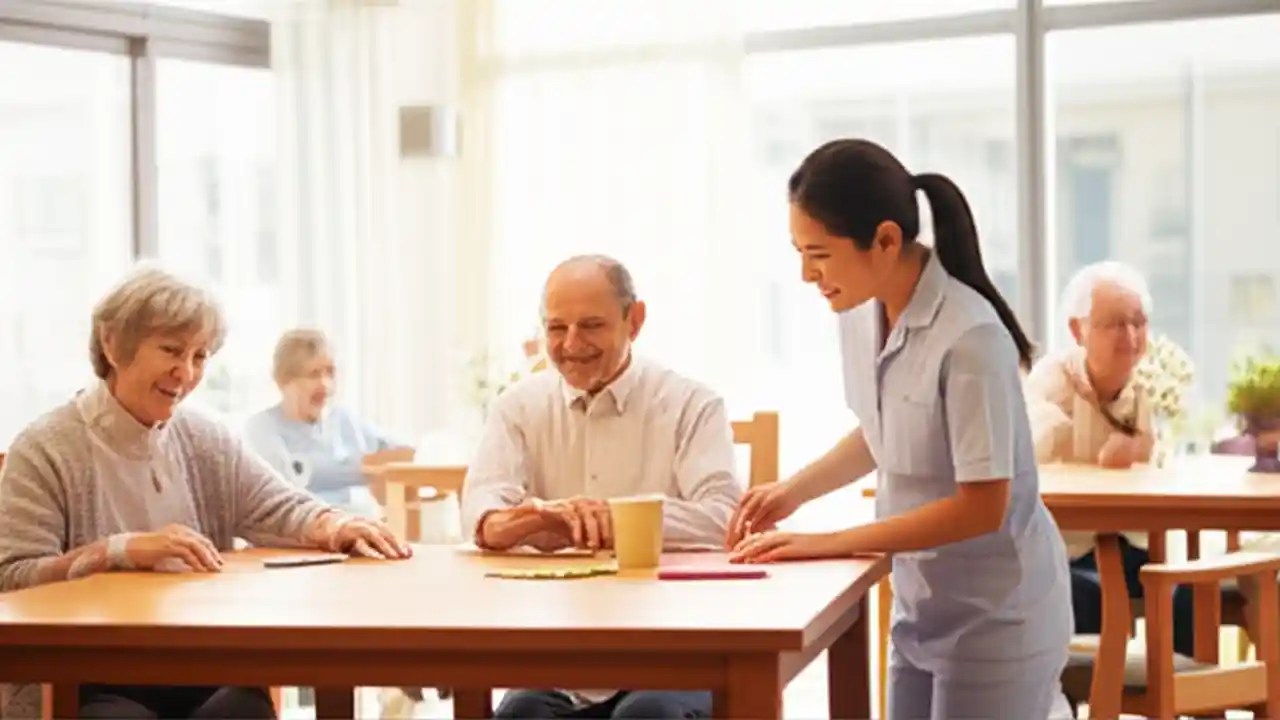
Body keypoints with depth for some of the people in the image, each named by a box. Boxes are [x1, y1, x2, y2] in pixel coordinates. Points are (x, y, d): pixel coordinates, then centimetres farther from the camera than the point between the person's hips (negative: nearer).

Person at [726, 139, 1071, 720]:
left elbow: (981, 507, -23)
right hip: (922, 604, 7)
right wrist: (792, 491, 0)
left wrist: (832, 543, -22)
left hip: (994, 616, -7)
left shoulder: (969, 338, -25)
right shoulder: (860, 313, -4)